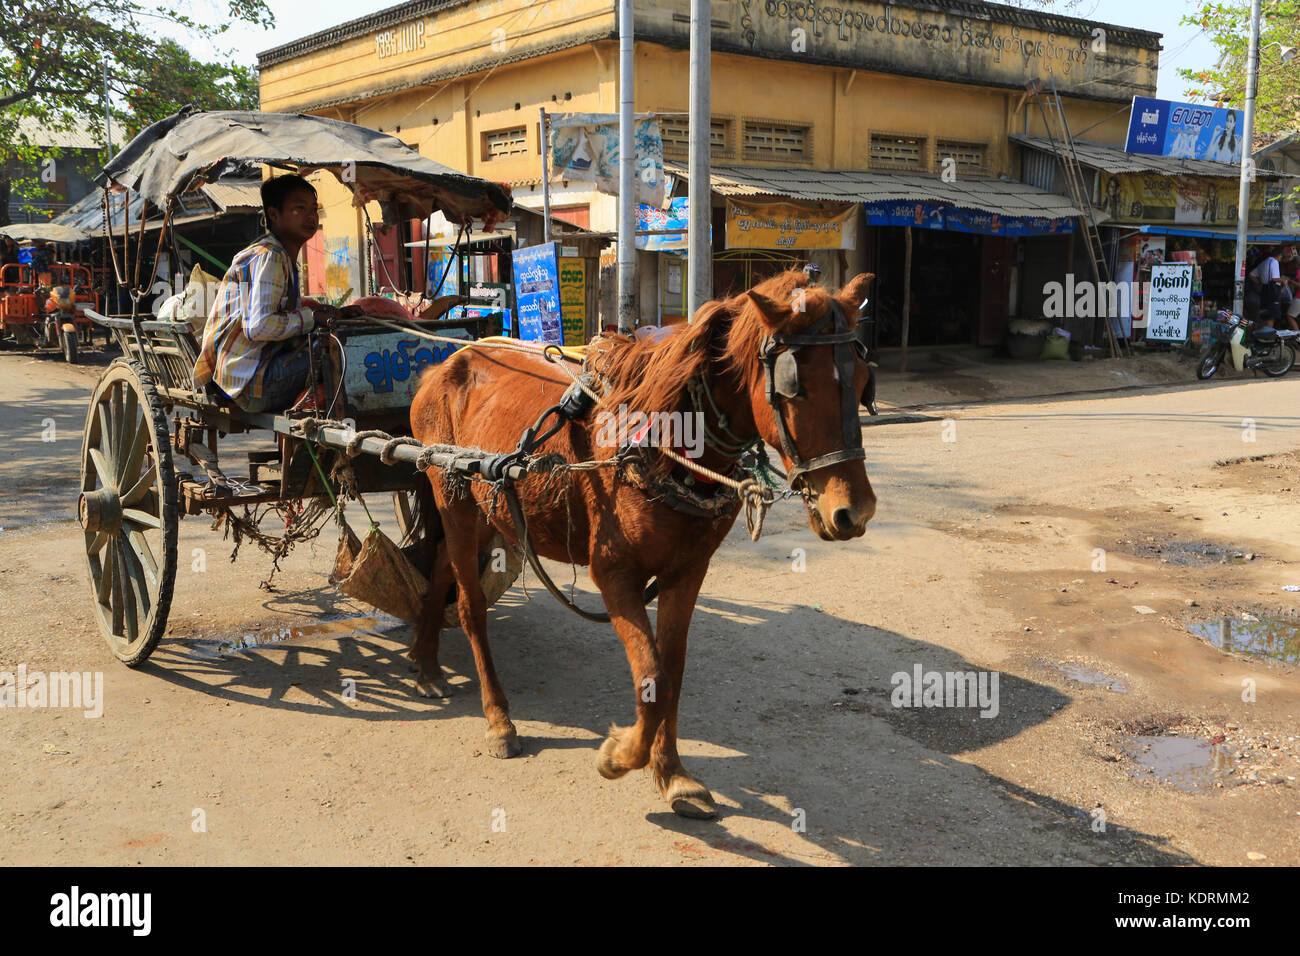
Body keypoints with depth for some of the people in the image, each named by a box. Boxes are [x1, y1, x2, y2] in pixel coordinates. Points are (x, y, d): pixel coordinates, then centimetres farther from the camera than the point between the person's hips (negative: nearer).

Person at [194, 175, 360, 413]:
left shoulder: (284, 259, 18)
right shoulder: (268, 257, -14)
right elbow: (259, 326, -24)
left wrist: (334, 313, 7)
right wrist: (312, 317, -14)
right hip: (250, 384, -10)